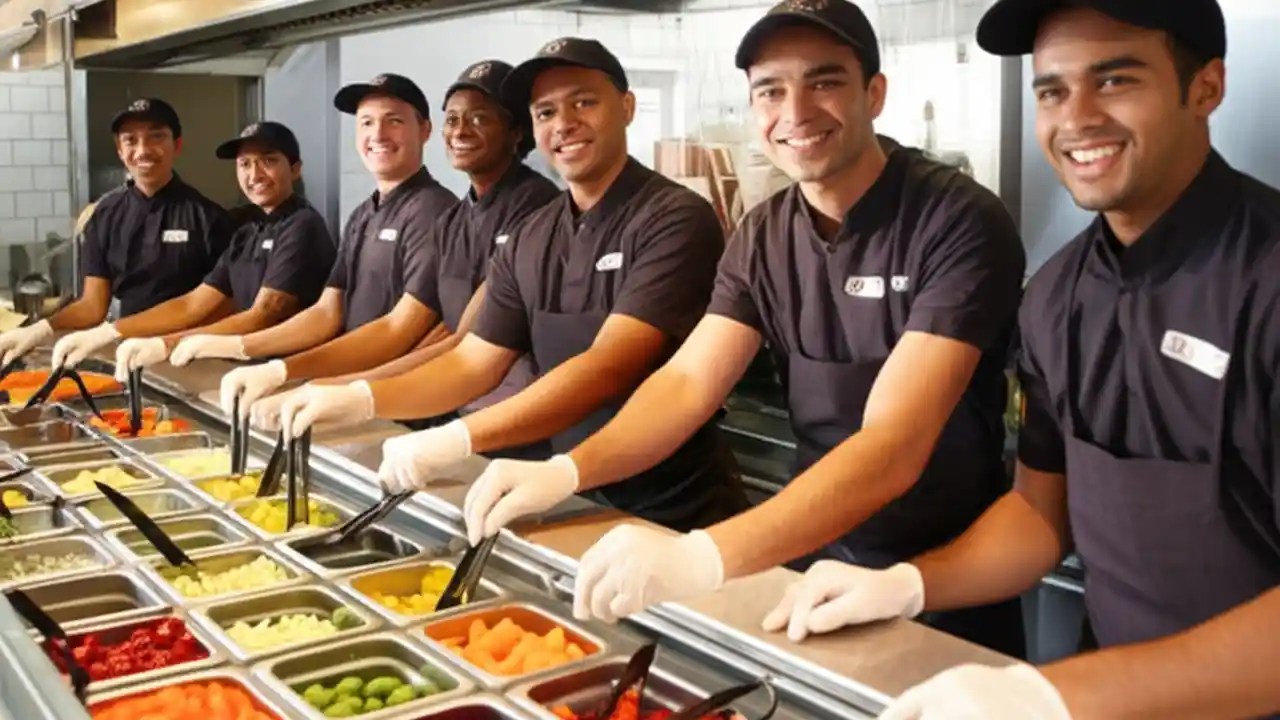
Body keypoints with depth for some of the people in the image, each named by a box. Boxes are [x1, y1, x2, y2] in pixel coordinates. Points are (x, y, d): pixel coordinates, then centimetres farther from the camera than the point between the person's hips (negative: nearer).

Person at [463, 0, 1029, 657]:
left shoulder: (960, 223, -22)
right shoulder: (762, 236, -1)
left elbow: (892, 446, -31)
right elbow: (687, 383, -7)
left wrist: (699, 557, -43)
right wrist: (565, 471, -26)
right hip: (814, 559, 5)